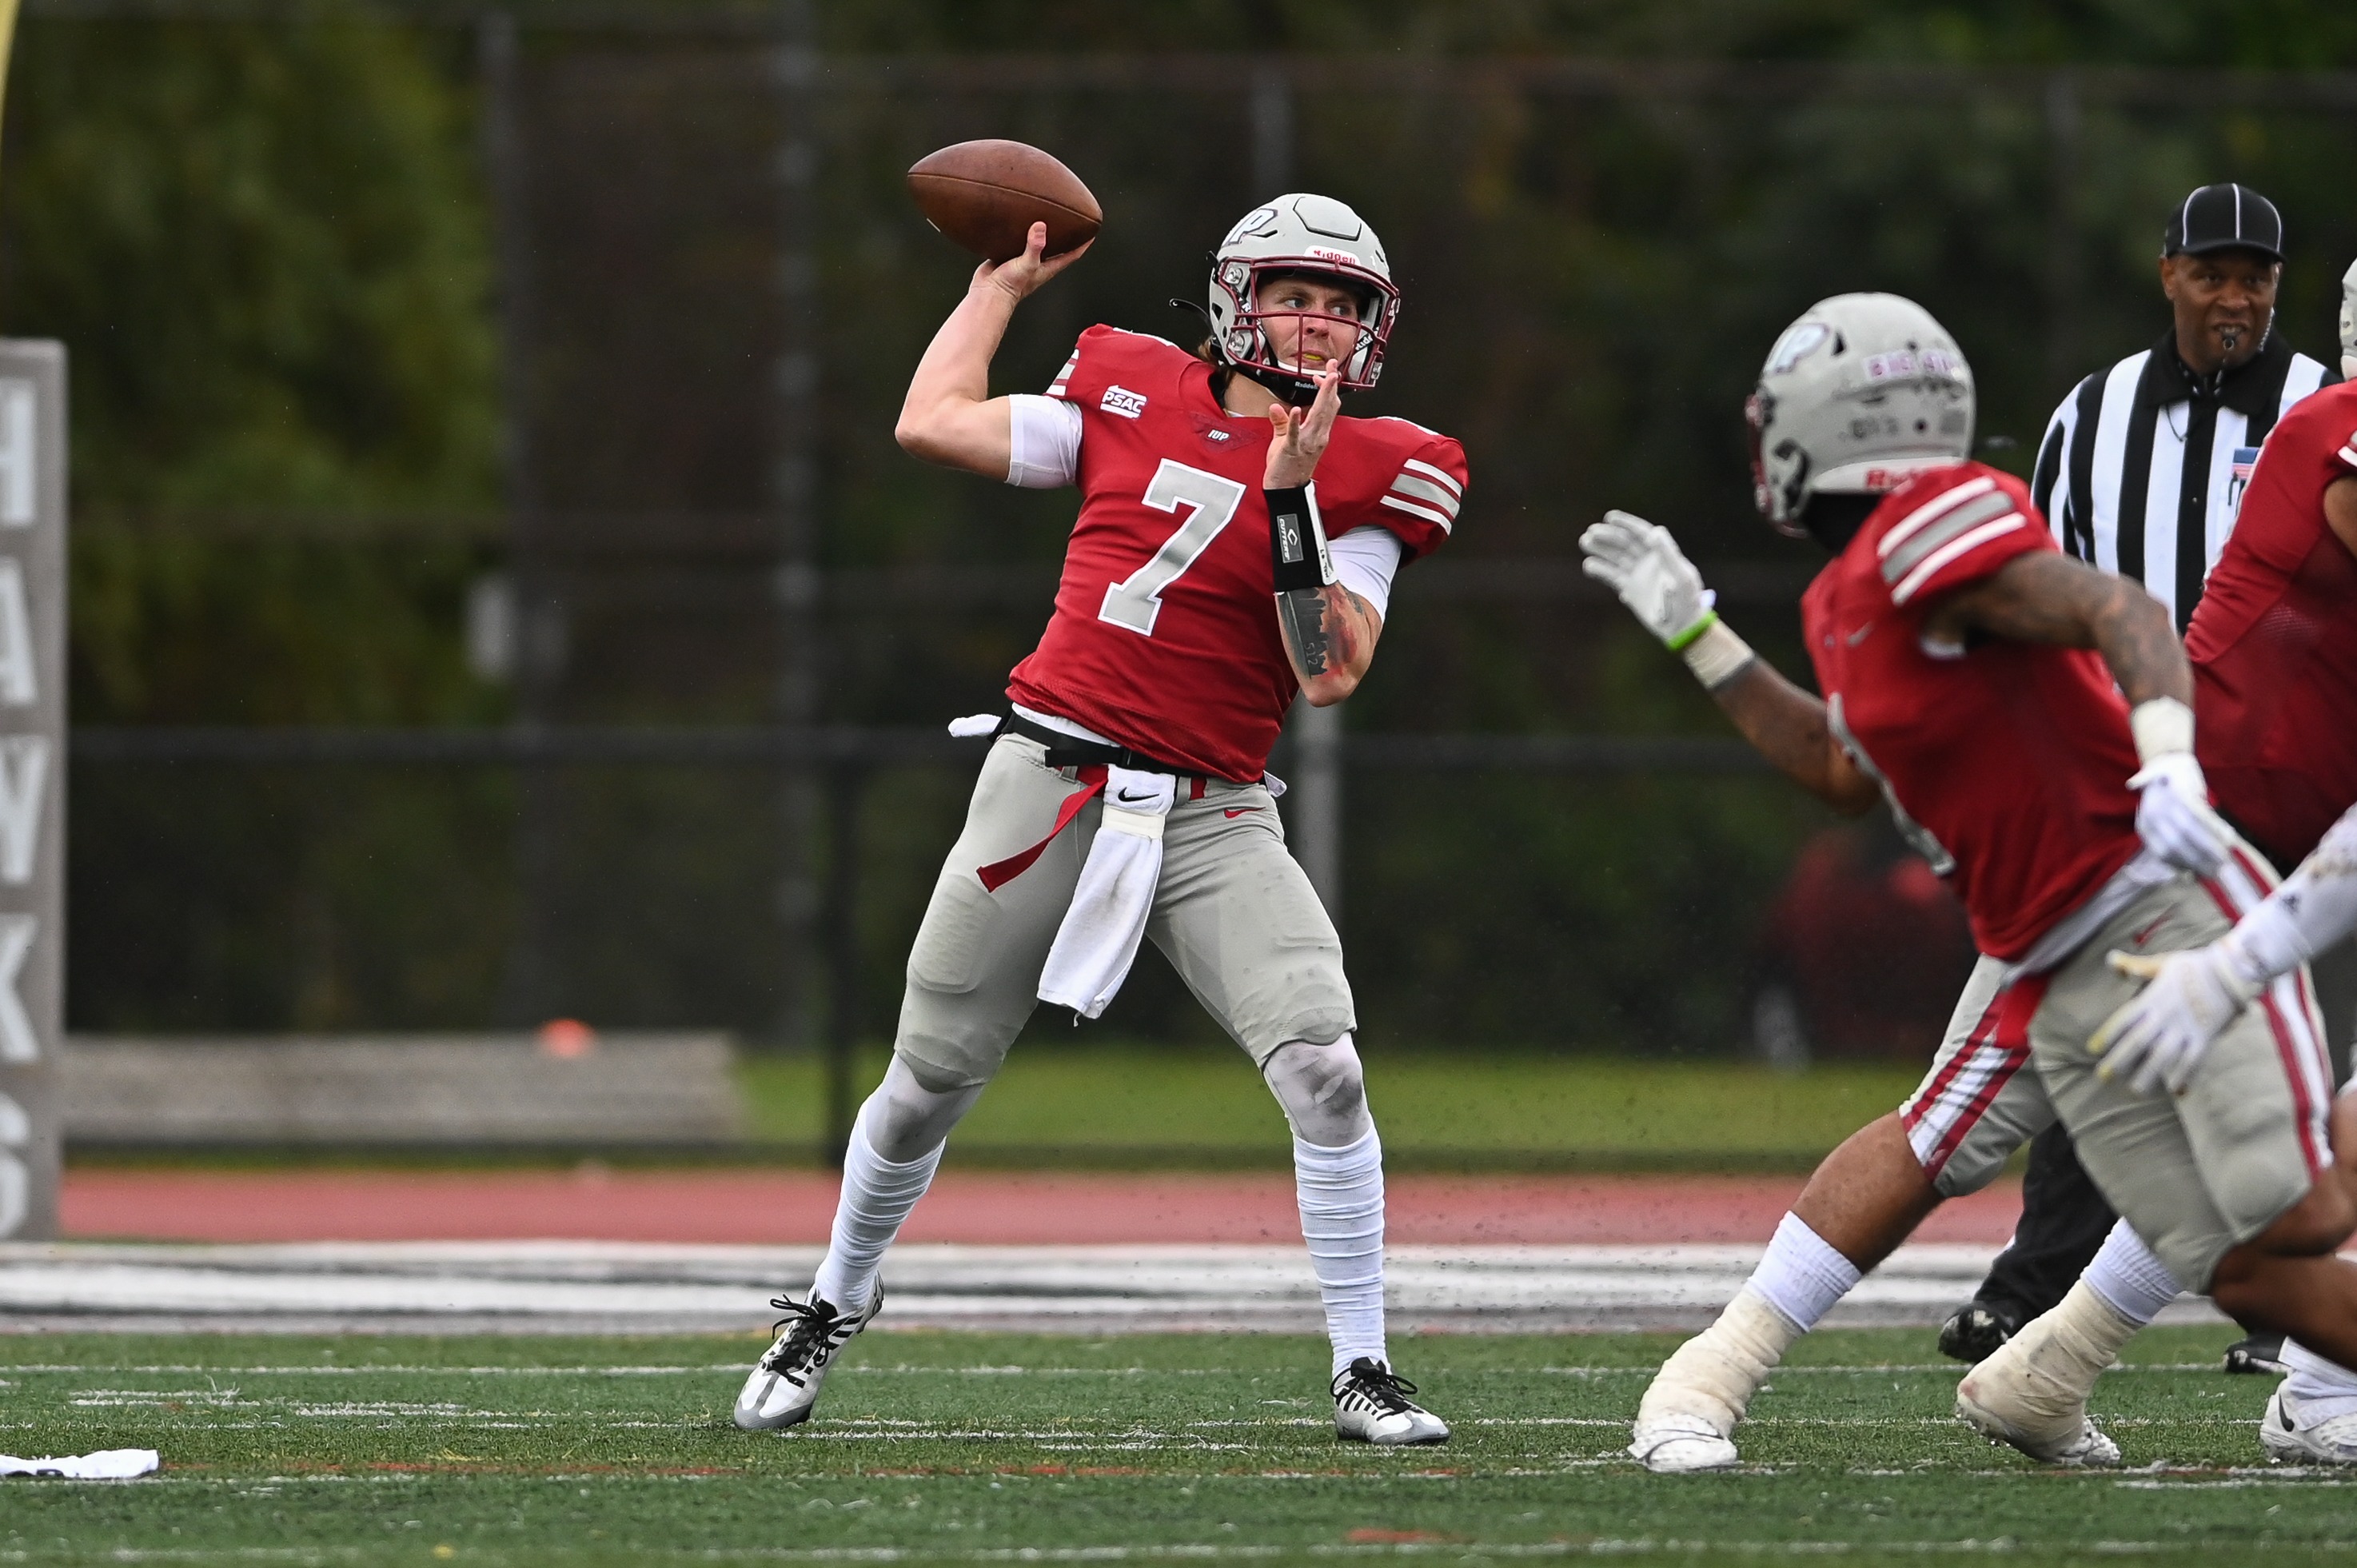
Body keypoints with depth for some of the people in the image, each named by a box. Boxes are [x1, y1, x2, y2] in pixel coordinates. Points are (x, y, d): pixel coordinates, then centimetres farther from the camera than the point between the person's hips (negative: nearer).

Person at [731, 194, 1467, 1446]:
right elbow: (931, 424, 12)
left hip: (1211, 817, -1)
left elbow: (1330, 673, -11)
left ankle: (1362, 1371, -7)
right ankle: (834, 1306, 35)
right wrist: (1003, 280, 21)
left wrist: (1289, 495, -18)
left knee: (1324, 1071, -19)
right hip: (1051, 776, 1)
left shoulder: (1367, 476, 0)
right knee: (927, 1083, 9)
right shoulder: (1138, 399, 6)